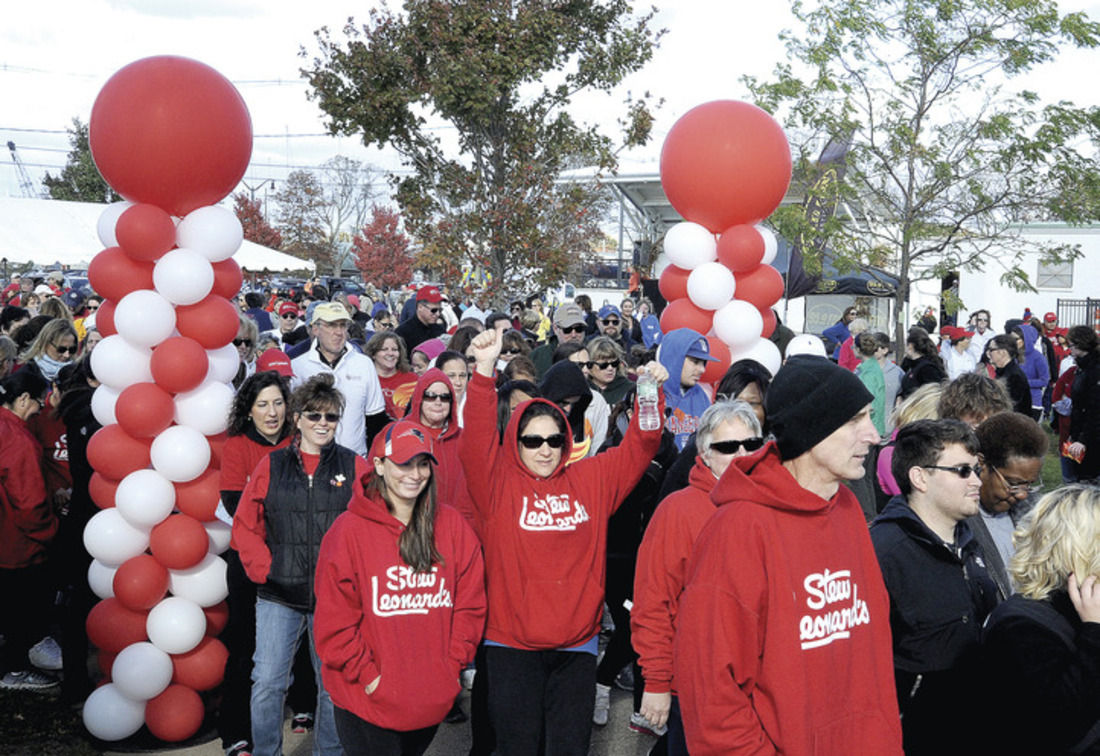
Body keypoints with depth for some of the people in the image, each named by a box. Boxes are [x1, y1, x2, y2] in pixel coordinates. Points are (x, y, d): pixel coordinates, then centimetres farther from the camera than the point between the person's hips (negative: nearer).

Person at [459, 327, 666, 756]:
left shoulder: (590, 481, 7)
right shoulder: (499, 483, -2)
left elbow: (638, 447, 7)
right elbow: (475, 442, -17)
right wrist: (484, 371, -28)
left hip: (576, 644, 2)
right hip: (512, 643, -2)